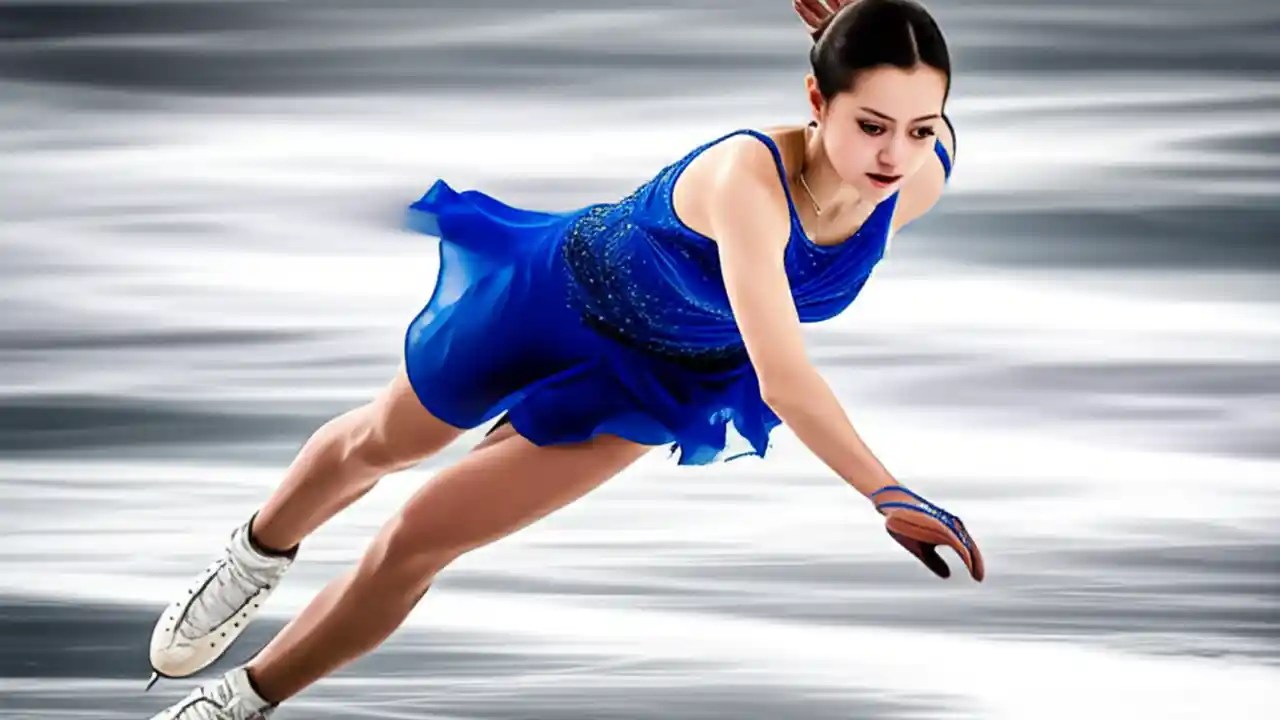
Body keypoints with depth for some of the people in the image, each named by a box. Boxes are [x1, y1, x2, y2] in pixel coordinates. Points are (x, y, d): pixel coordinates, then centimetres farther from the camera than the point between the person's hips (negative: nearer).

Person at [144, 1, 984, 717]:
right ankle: (259, 556, 59)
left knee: (420, 541, 3)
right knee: (381, 443, 26)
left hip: (647, 384, 3)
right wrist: (888, 494, -59)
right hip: (559, 288, -3)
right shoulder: (748, 175, -47)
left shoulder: (918, 178, -30)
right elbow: (782, 377, -55)